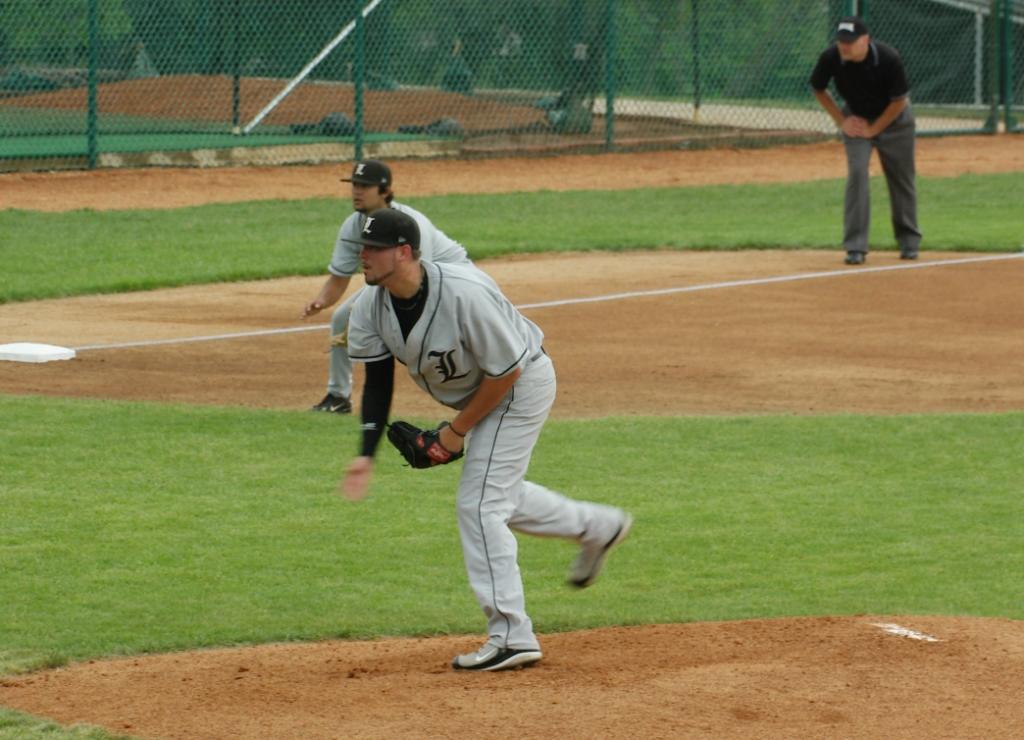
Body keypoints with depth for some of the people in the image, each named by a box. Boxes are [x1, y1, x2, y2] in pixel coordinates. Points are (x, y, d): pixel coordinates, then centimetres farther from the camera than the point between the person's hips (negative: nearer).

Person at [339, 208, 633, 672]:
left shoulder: (465, 294, -36)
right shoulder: (371, 306, -14)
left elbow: (506, 371, -27)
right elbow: (378, 381, -8)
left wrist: (458, 431, -19)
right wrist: (367, 454, -19)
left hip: (522, 386, -9)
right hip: (480, 393, 9)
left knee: (479, 503, -13)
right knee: (497, 495, 22)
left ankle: (511, 637, -10)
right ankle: (598, 526, 45)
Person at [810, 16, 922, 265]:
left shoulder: (888, 59, -31)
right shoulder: (831, 58, -25)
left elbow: (899, 100, -17)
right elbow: (818, 88, -3)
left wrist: (874, 129, -14)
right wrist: (841, 121, -5)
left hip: (893, 118, -1)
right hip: (856, 119, 1)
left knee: (901, 179, 6)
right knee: (857, 173, -15)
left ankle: (909, 242, 24)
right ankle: (855, 246, -13)